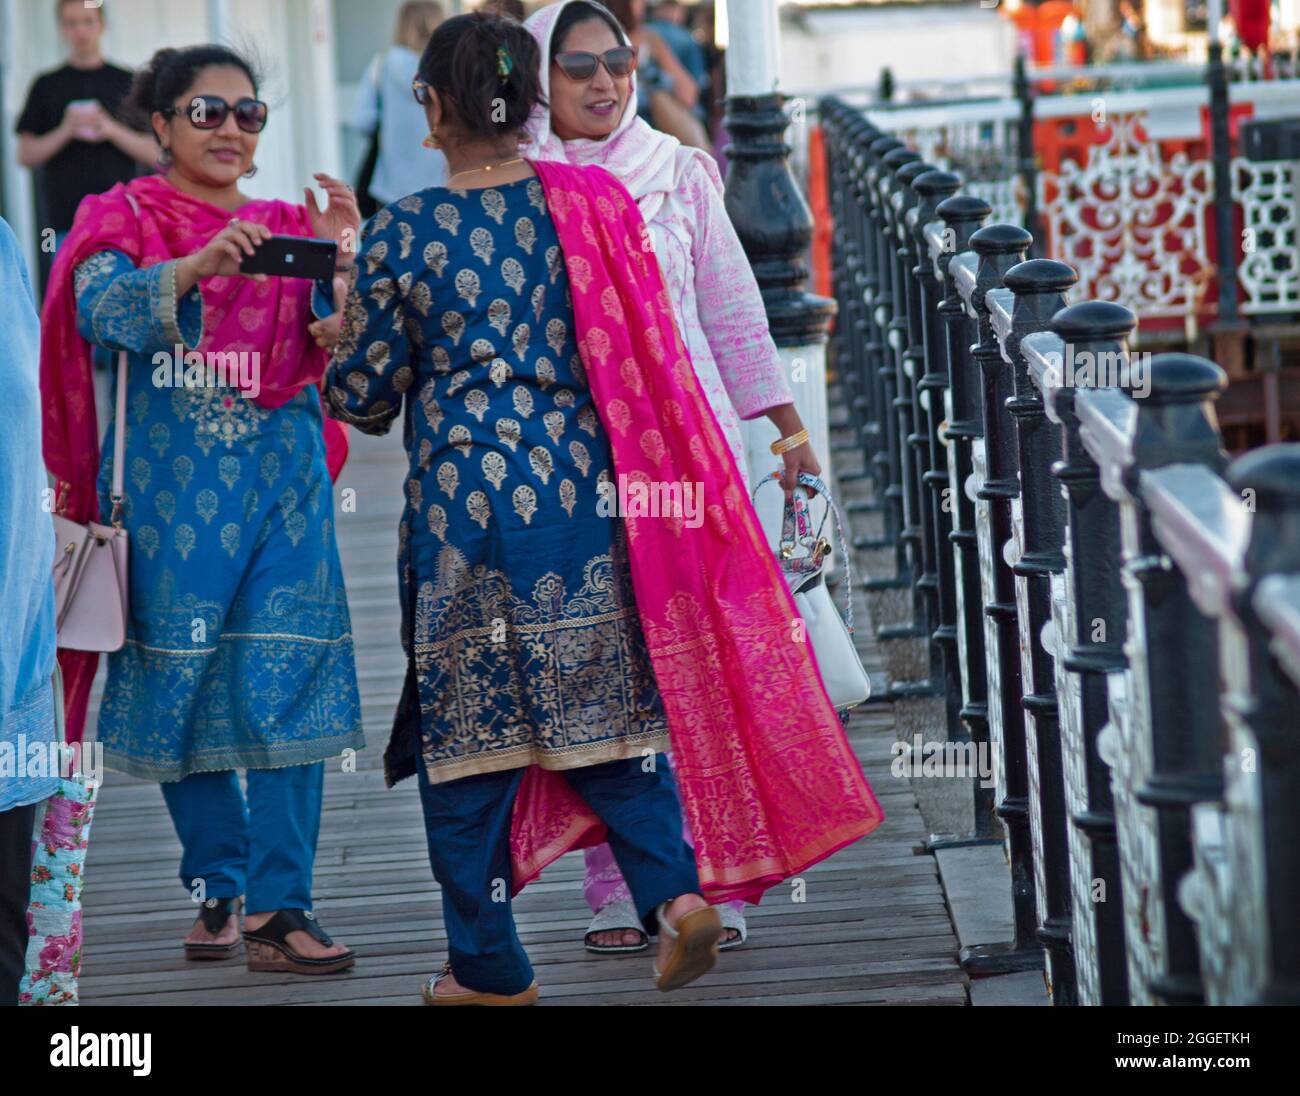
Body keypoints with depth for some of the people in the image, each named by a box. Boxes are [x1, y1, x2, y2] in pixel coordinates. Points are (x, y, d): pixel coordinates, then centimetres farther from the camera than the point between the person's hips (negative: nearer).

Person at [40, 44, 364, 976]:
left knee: (287, 683, -8)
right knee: (184, 684, 2)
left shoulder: (288, 227, 13)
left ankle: (278, 907, -10)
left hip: (282, 478, 2)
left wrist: (343, 258, -21)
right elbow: (103, 312, -15)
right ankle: (217, 889, 17)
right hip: (169, 480, -1)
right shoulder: (123, 219, 5)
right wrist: (197, 266, -31)